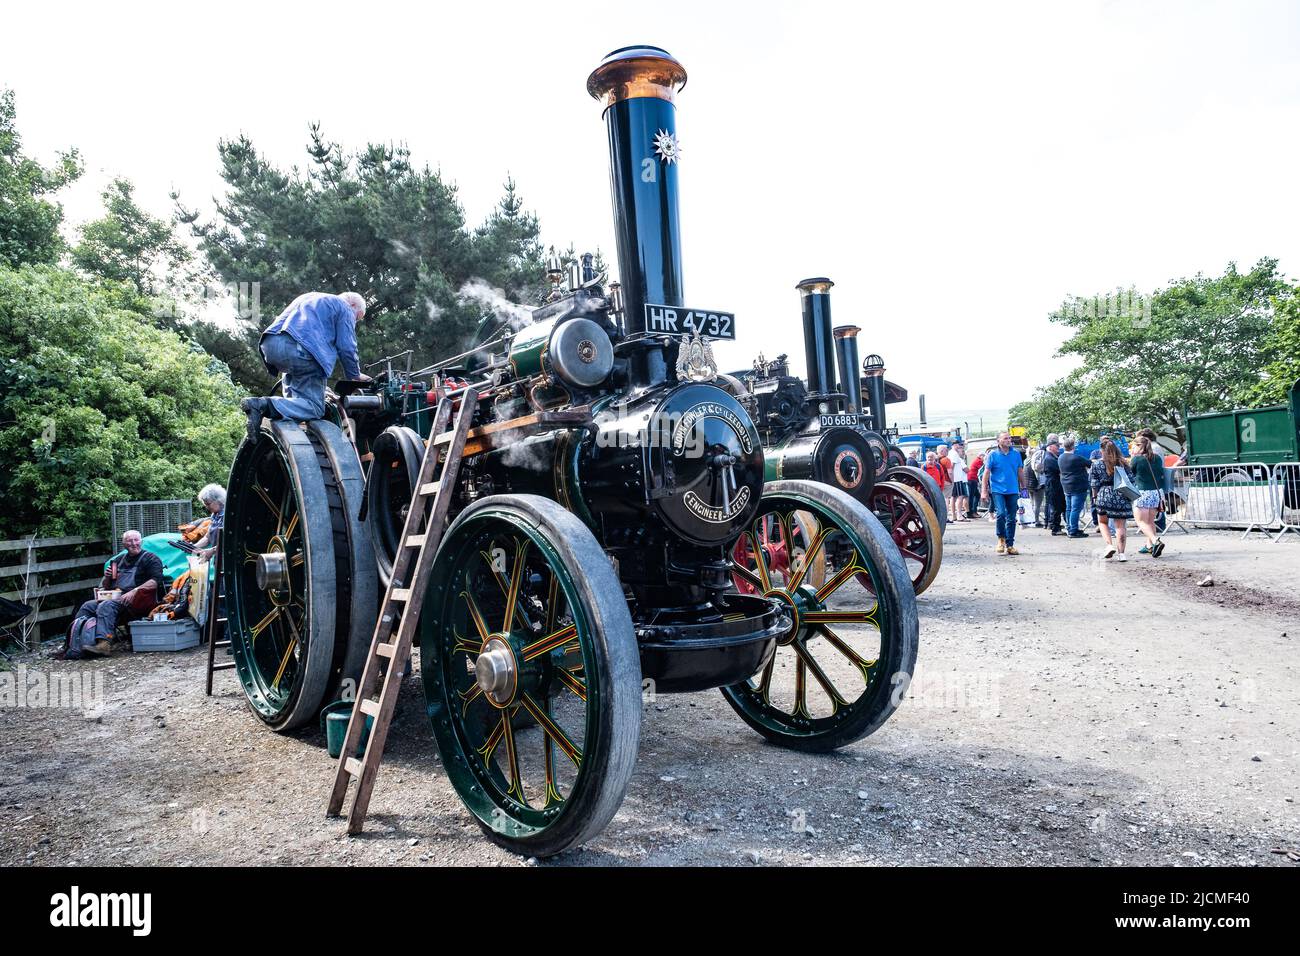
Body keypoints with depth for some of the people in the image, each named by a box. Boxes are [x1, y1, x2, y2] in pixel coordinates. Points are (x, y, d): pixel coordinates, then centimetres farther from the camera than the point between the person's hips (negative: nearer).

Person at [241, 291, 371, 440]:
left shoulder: (310, 297, 38)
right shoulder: (344, 308, 15)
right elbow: (347, 348, 5)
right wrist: (356, 375, 20)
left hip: (269, 343, 8)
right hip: (298, 349, -8)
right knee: (314, 407, -8)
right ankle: (264, 405, -26)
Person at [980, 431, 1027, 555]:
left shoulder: (1016, 453, 6)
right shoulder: (992, 454, -3)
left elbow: (1020, 471, 14)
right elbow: (986, 473, -2)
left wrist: (1023, 487, 16)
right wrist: (984, 490, -6)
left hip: (1013, 491, 3)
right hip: (998, 490, -3)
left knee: (1011, 519, 6)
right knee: (1001, 514, -19)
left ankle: (1010, 545, 15)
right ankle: (1001, 539, 3)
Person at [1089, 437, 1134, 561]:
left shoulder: (1097, 464, -2)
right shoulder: (1122, 463, 4)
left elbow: (1094, 484, -1)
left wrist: (1095, 497, 12)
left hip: (1104, 495, -1)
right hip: (1121, 497, 1)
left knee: (1103, 522, 17)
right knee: (1120, 525, 5)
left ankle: (1109, 545, -3)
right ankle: (1121, 552, 2)